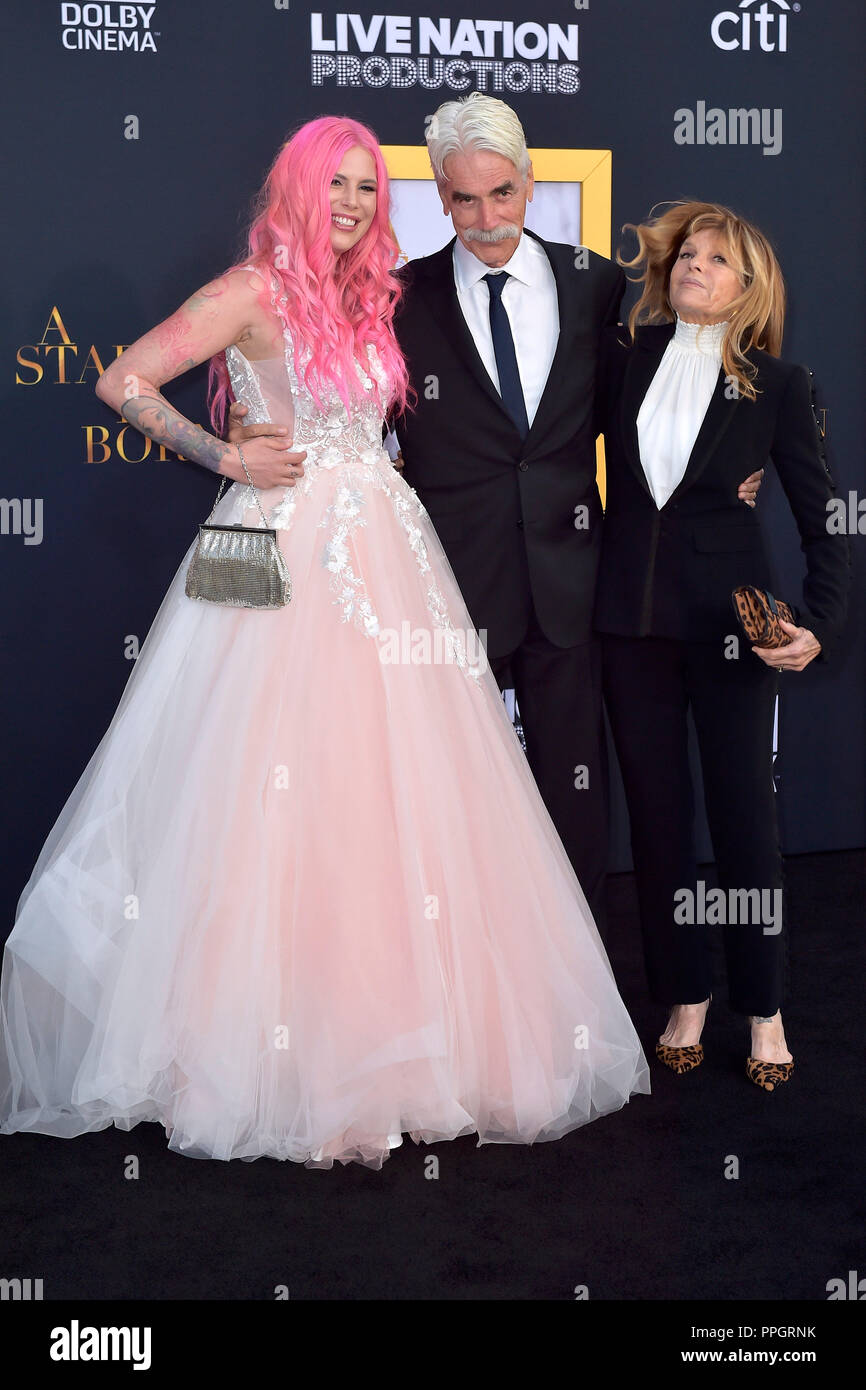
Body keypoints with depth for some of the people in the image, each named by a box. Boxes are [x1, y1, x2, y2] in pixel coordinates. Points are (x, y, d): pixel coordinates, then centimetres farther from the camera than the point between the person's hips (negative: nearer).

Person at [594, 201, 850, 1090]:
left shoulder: (775, 384, -1)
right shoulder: (624, 359, 4)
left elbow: (821, 518, 1)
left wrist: (820, 626, -9)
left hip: (727, 617, -2)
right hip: (631, 615, 2)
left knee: (743, 811, 2)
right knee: (656, 812, 8)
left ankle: (763, 1009, 18)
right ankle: (684, 999, 22)